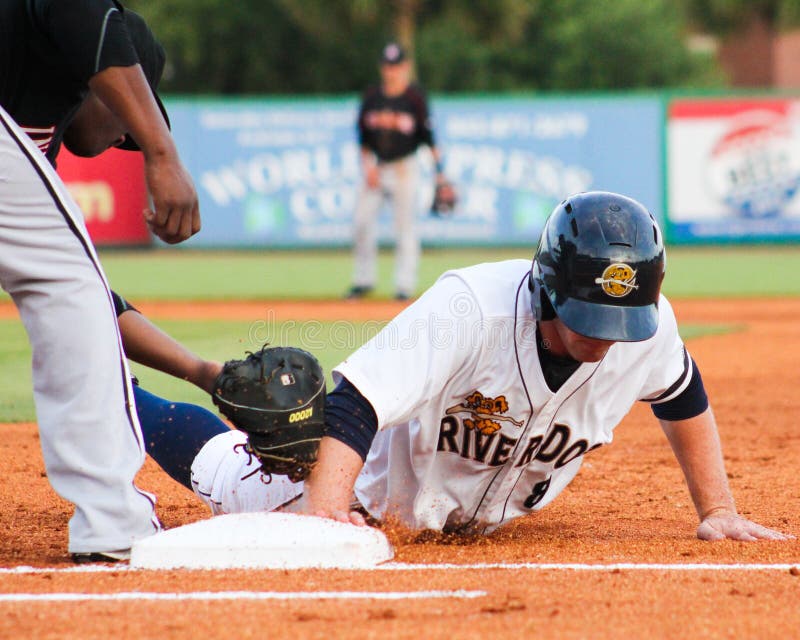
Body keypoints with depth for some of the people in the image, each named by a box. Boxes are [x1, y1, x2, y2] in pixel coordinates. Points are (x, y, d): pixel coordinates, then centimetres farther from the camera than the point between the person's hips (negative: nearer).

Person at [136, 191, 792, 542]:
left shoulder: (648, 325, -28)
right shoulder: (469, 307, -42)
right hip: (386, 486, -5)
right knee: (225, 471, 12)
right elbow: (352, 409, -46)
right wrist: (324, 511, -59)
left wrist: (718, 511, -6)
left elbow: (685, 398, -5)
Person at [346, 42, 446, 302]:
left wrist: (439, 171, -12)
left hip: (404, 169, -4)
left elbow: (428, 135, -8)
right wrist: (368, 165, 0)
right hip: (375, 167, 4)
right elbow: (363, 137, 11)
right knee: (362, 222, 2)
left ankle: (405, 285, 0)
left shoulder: (415, 97, -6)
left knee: (405, 226, -4)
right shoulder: (371, 97, 5)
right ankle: (363, 280, 14)